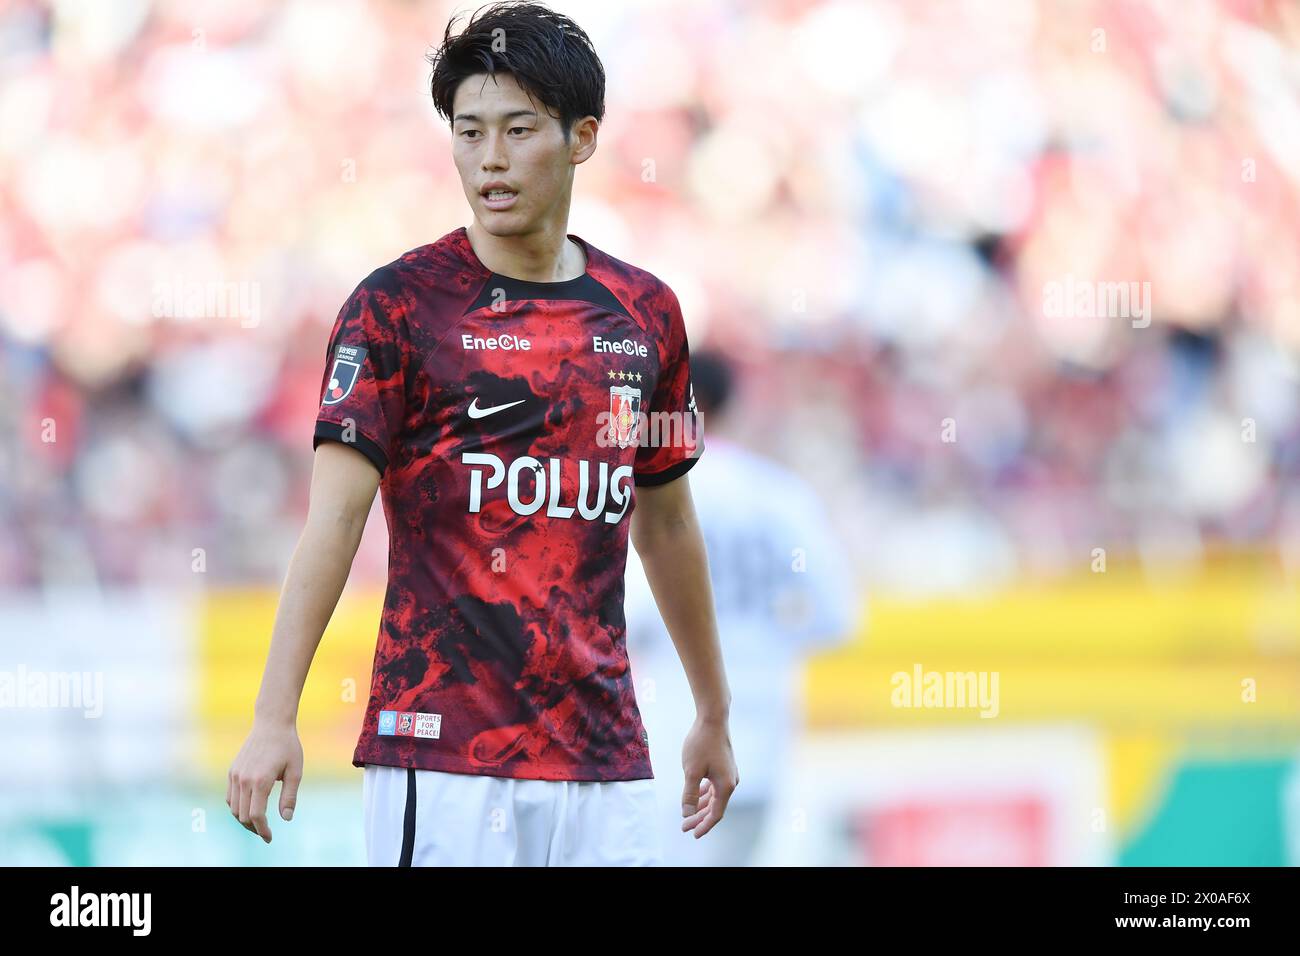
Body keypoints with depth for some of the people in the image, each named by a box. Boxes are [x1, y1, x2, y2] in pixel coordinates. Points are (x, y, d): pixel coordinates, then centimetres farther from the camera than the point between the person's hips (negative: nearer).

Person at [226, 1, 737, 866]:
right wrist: (274, 718, -17)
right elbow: (336, 513, -9)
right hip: (444, 755, -4)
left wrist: (714, 714, 26)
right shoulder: (397, 305, -2)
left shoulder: (645, 312, 11)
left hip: (606, 761, 4)